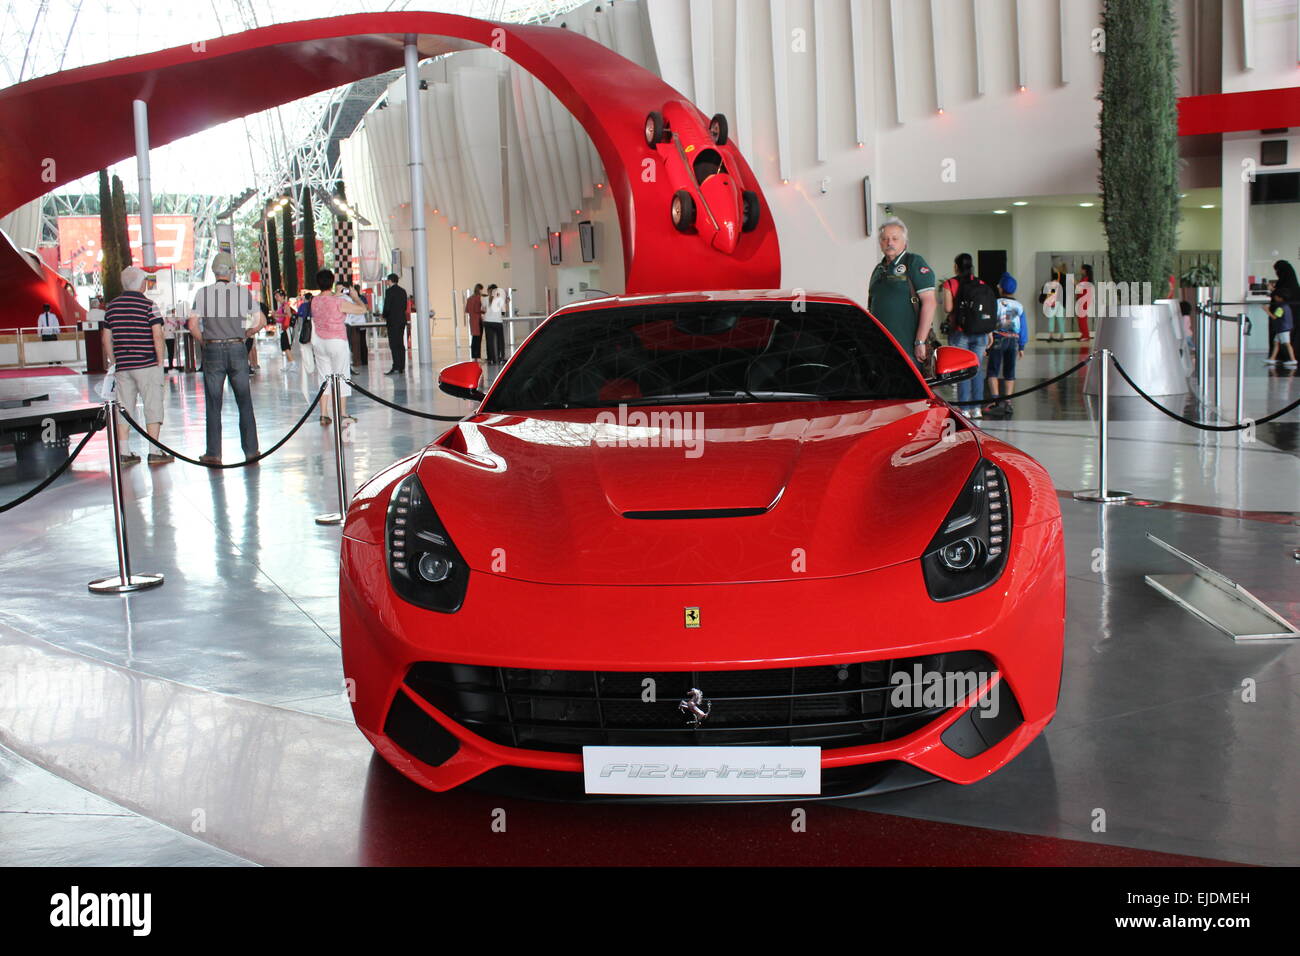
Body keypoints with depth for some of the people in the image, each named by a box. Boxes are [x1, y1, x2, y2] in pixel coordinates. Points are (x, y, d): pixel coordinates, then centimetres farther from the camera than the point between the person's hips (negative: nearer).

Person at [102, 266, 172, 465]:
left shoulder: (112, 306, 9)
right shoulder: (148, 305, -5)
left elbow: (106, 337, 11)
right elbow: (157, 335, -11)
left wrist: (113, 362, 18)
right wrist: (160, 361, -4)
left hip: (122, 365, 5)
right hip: (147, 365, -5)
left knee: (124, 408, 8)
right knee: (153, 406, 0)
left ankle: (124, 453, 7)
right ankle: (155, 452, -3)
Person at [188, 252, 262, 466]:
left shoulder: (203, 293, -2)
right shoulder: (243, 292, 0)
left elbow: (193, 325, -7)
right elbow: (261, 321, 4)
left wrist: (202, 342, 9)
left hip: (212, 351, -1)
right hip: (237, 349, 1)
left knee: (213, 404, 4)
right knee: (244, 402, 9)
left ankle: (214, 453, 4)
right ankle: (250, 450, 9)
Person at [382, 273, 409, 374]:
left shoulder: (389, 291, -11)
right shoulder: (403, 291, 10)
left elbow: (387, 306, -14)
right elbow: (405, 306, 13)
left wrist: (384, 316, 2)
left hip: (393, 320, -7)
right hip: (402, 320, 7)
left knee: (394, 345, -8)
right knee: (401, 344, 11)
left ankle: (396, 368, -13)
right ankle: (402, 367, 12)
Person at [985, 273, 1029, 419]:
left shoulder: (996, 303, -5)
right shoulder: (1019, 306, 7)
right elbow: (1024, 327, 10)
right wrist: (1022, 347, 15)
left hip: (998, 338, -4)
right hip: (1013, 340, 4)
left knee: (993, 371, -1)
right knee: (1009, 373, 10)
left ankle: (997, 401, -15)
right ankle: (1007, 404, 7)